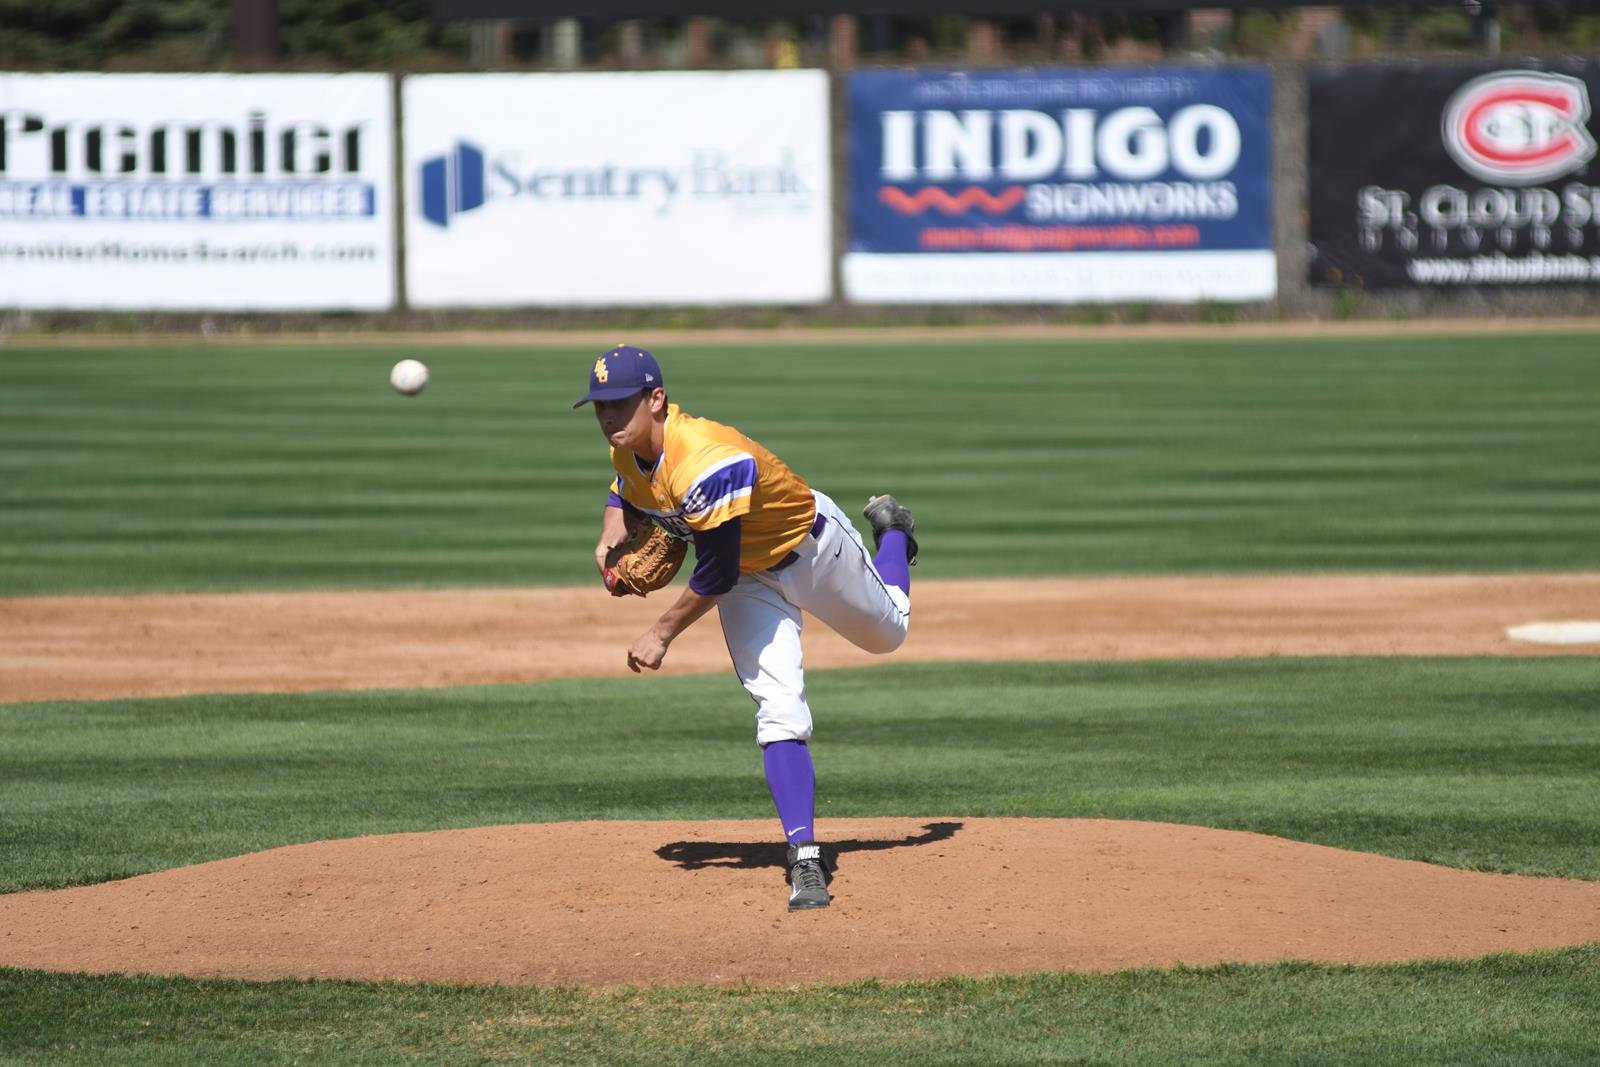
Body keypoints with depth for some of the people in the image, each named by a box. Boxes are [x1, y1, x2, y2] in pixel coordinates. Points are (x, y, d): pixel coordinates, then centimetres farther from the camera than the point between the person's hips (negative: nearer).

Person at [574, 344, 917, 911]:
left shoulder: (707, 463, -42)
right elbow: (625, 493, 8)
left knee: (888, 632, 25)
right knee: (778, 711, -10)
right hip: (751, 578, 5)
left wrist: (661, 635, -26)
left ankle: (892, 532, 55)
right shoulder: (628, 446, -17)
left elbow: (717, 574, -34)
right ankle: (805, 859, -11)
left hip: (814, 544, -5)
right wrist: (611, 536, -13)